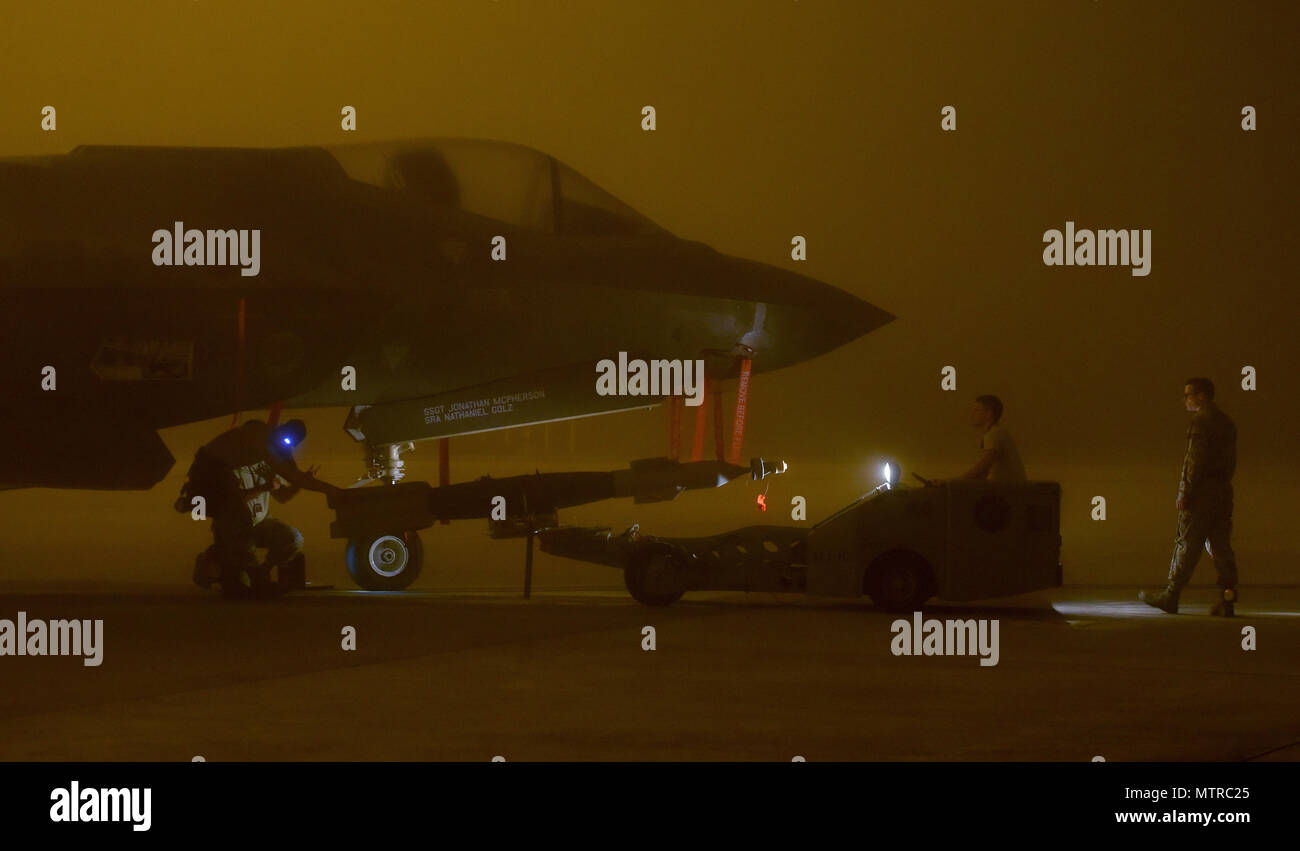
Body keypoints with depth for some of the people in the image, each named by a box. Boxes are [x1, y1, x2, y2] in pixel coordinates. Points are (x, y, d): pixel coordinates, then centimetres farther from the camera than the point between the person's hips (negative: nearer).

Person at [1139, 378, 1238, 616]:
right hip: (1223, 493, 8)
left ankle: (1171, 596, 3)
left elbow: (1195, 460, -17)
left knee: (1187, 545, -2)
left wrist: (1185, 494, -16)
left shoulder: (1200, 422, -11)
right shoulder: (1226, 423, 16)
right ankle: (1227, 599, -2)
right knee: (1220, 546, 5)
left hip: (1202, 491, -8)